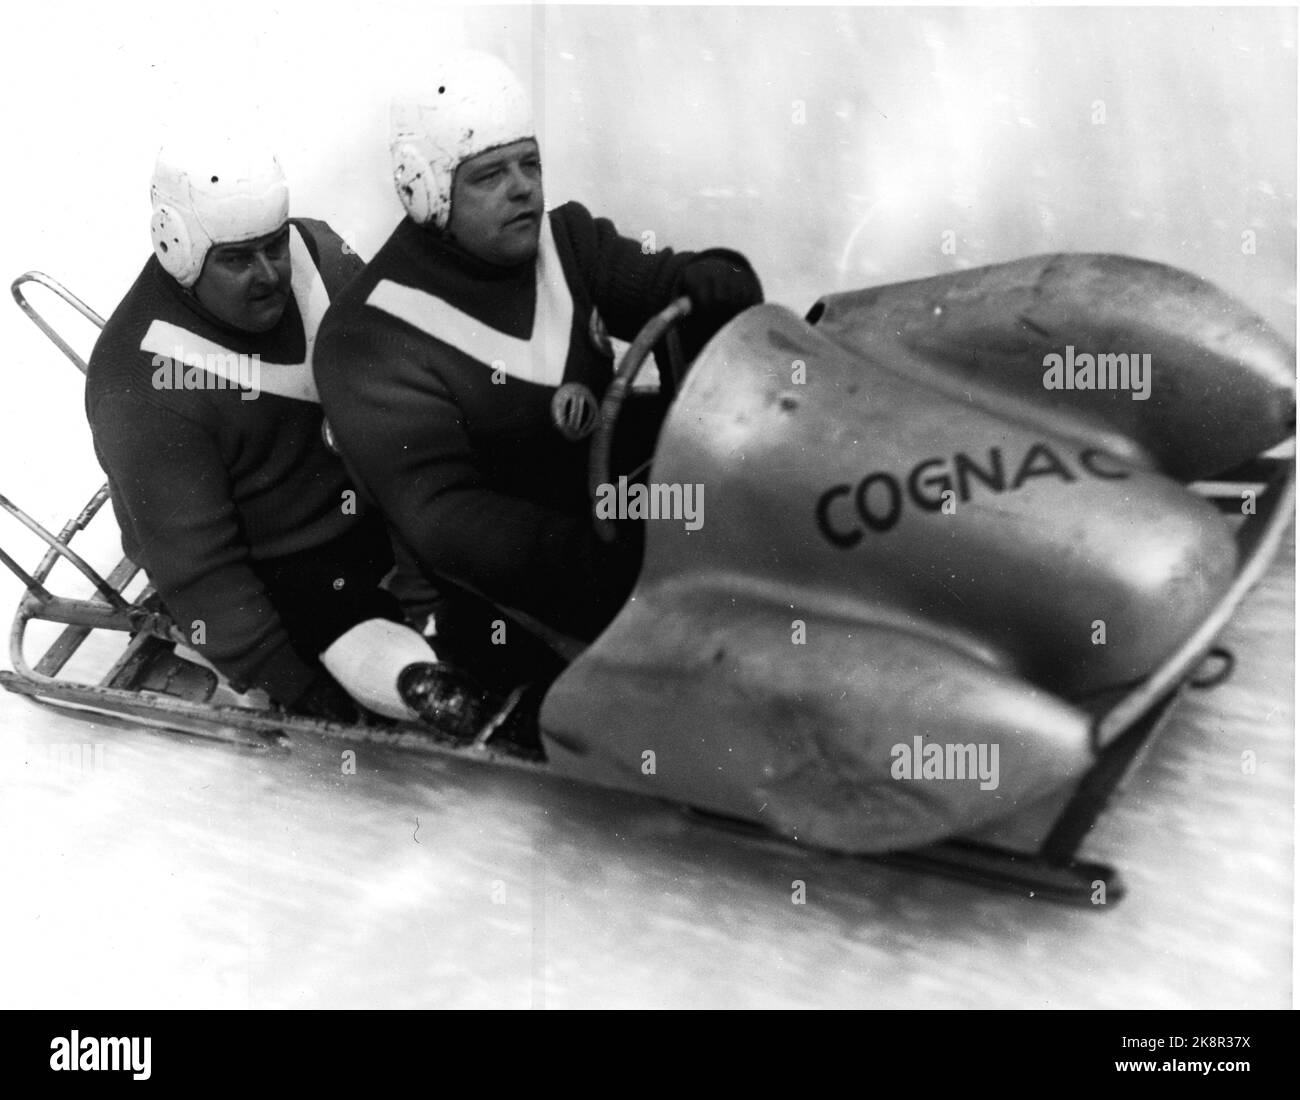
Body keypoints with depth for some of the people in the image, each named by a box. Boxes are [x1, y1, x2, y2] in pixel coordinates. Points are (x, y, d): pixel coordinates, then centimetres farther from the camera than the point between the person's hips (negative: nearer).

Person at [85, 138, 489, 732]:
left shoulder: (314, 251, -7)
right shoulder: (143, 386, -23)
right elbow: (197, 571, -20)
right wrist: (300, 692, -21)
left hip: (381, 509, 7)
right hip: (279, 582, -6)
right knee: (445, 698, -28)